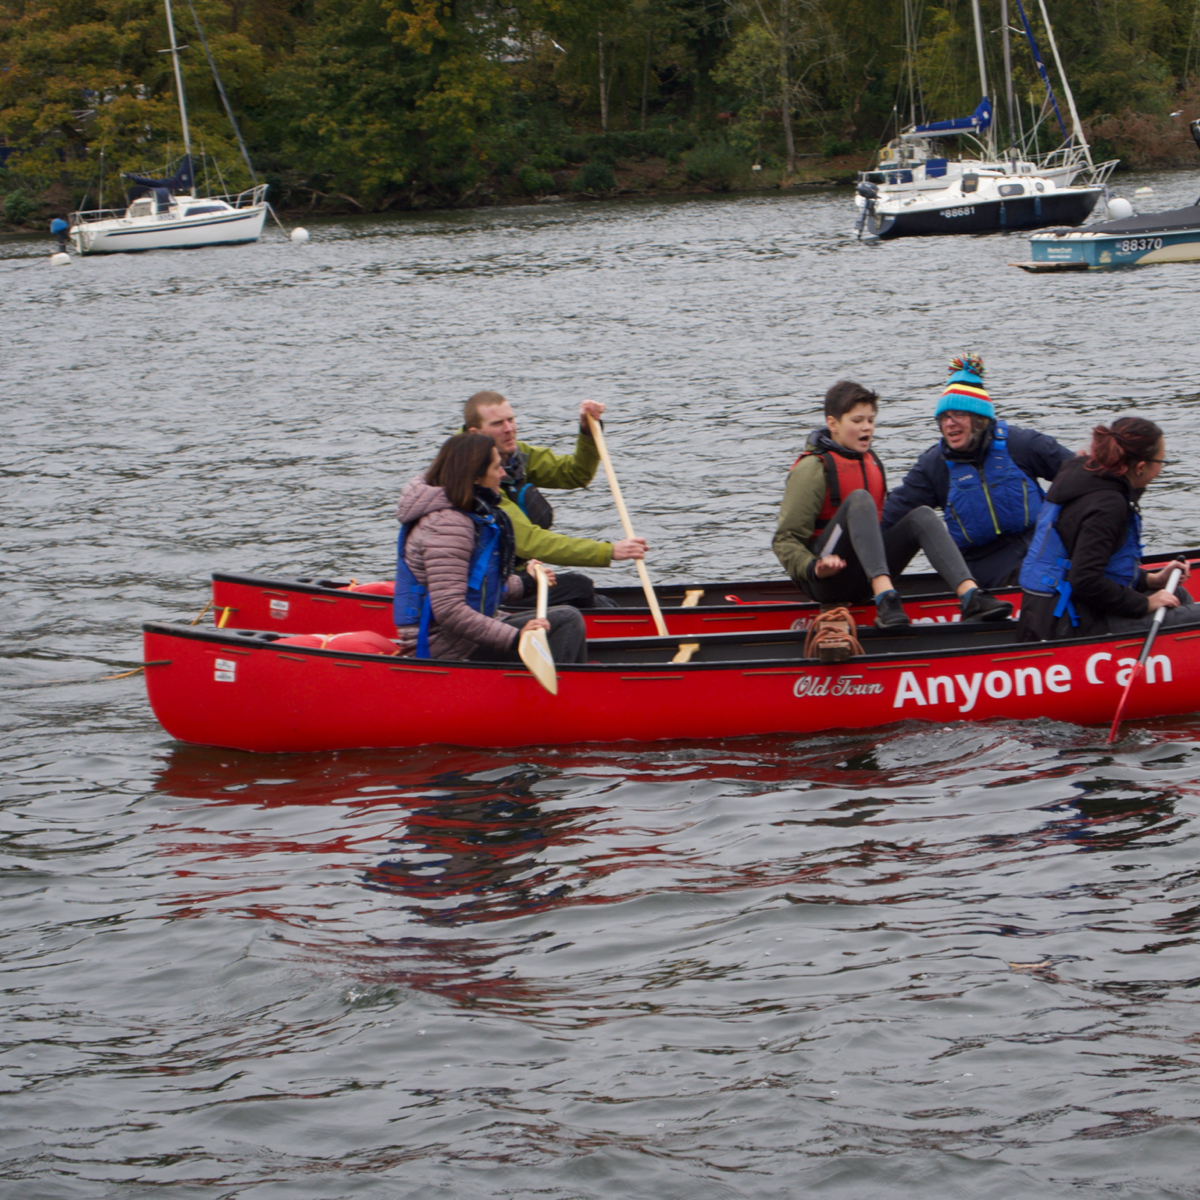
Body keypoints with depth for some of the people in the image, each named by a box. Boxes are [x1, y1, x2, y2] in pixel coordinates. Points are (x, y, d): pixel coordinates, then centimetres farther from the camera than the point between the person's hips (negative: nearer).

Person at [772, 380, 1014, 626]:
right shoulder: (813, 468, -7)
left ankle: (971, 597, -32)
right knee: (859, 499, -27)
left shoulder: (872, 462, 17)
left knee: (922, 515, -10)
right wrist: (813, 568, -27)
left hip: (861, 582, 7)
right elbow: (785, 541, -11)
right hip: (826, 579, -7)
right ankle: (885, 599, -48)